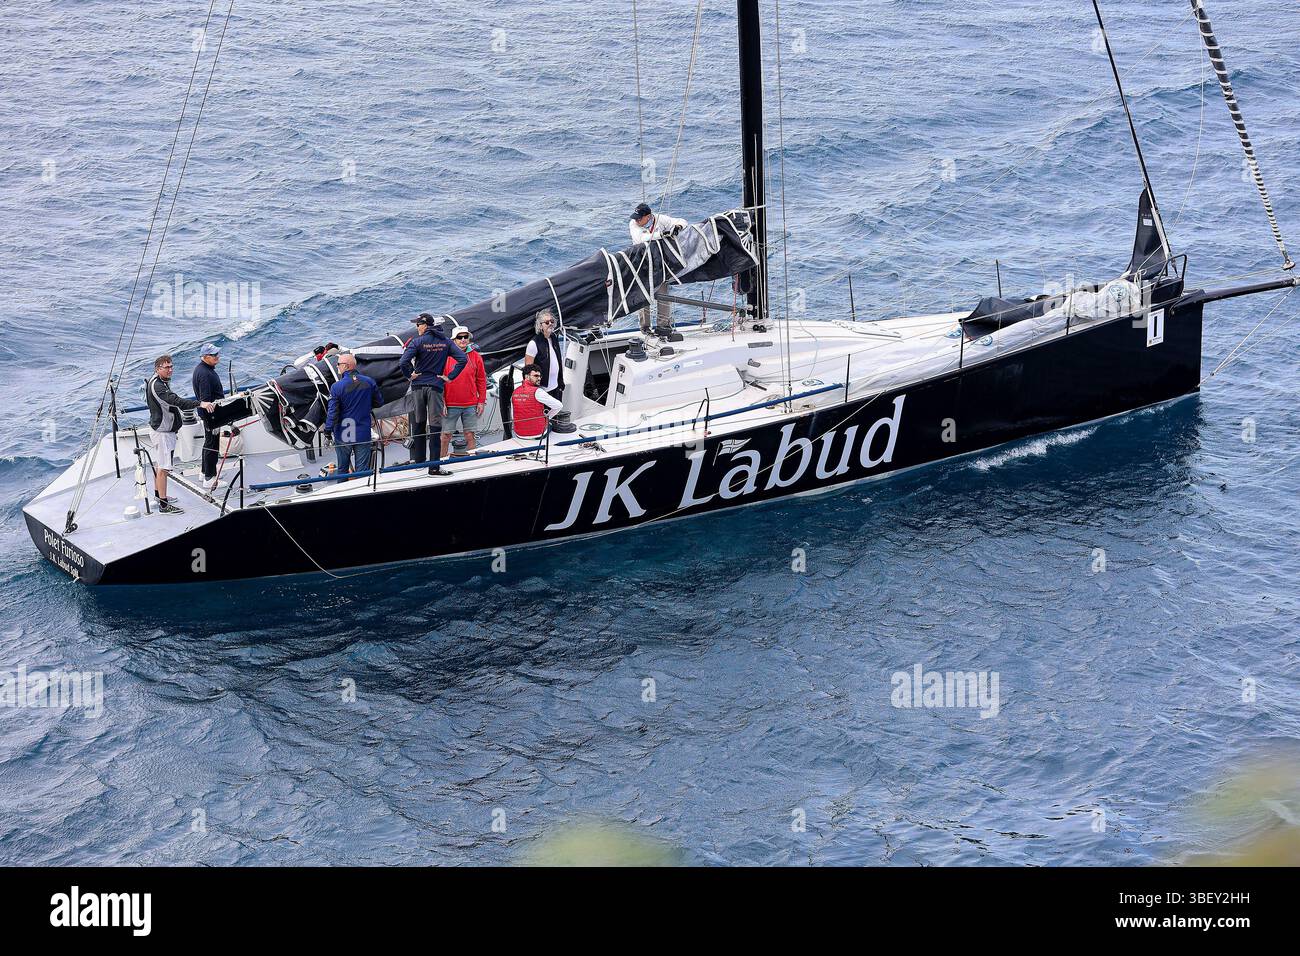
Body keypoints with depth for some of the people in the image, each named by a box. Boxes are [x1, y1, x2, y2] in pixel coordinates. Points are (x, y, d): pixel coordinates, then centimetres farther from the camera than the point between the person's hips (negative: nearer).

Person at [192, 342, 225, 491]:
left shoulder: (206, 369, 10)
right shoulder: (204, 374, -24)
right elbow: (205, 400, -26)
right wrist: (212, 422, -25)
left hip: (209, 413, 11)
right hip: (210, 414, -11)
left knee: (209, 442, 22)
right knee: (212, 445, -6)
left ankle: (206, 472, 35)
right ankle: (209, 479, -3)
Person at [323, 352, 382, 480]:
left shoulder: (337, 387, -15)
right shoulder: (369, 382, -5)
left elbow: (332, 412, -13)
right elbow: (379, 402, 8)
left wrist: (328, 431, -2)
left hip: (343, 436, -2)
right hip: (363, 434, 2)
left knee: (342, 469, 15)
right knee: (363, 470, 7)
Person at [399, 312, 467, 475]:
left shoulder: (417, 341, -8)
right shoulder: (445, 341, 2)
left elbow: (403, 362, -19)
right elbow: (463, 359, -4)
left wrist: (410, 375, -1)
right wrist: (450, 377, 0)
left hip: (418, 386, -1)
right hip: (435, 387, 1)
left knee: (418, 425, 13)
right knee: (435, 426, -2)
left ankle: (418, 460, 20)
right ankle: (434, 466, -7)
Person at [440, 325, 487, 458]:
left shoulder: (475, 356, 5)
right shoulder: (446, 356, -1)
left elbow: (481, 380, 9)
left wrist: (481, 401, 4)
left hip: (471, 405, 2)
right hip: (450, 405, -2)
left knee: (470, 435, 5)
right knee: (446, 435, 3)